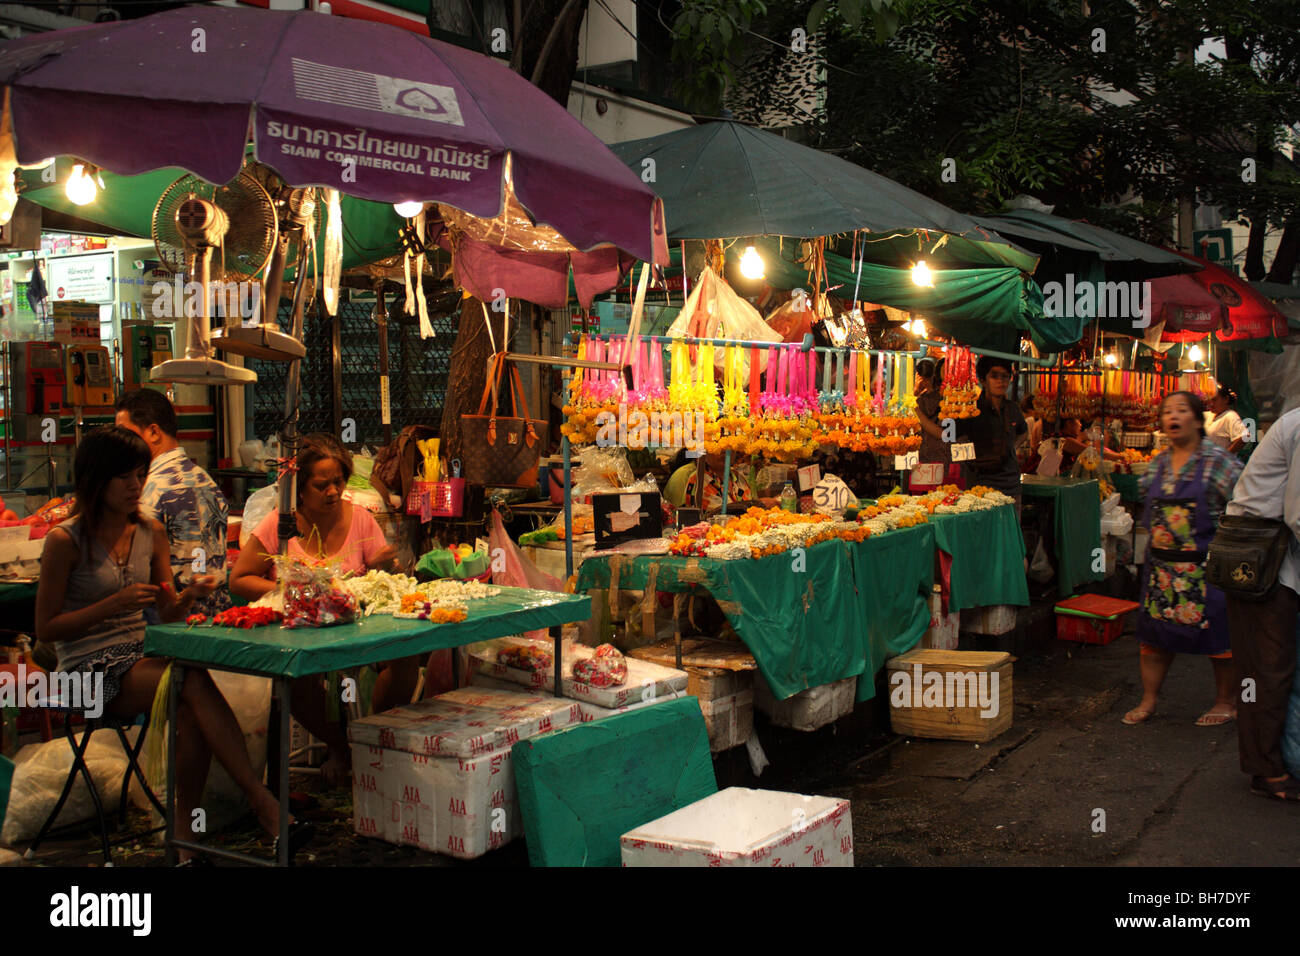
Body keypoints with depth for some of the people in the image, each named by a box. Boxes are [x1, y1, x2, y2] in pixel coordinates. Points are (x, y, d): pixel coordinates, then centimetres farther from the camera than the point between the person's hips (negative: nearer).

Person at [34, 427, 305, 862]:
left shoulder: (151, 532, 9)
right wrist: (114, 604, -18)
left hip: (140, 658, 5)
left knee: (189, 716, -30)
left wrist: (189, 596, -12)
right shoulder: (65, 540, -7)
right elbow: (46, 628, -6)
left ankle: (186, 837, -20)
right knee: (195, 681, -32)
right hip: (90, 671, -5)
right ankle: (261, 800, -31)